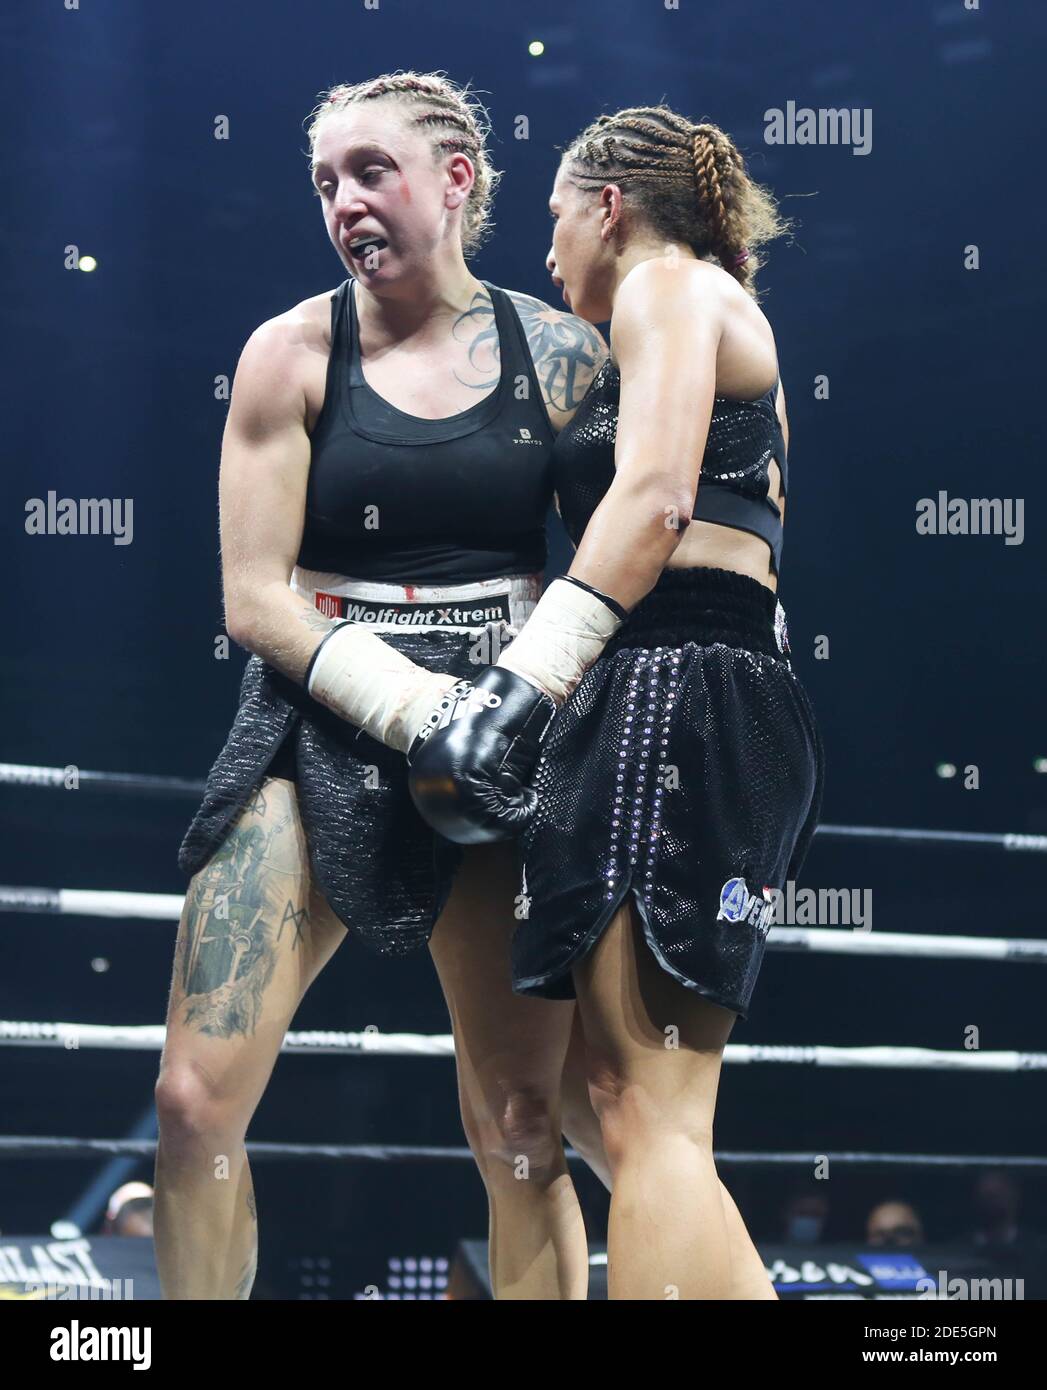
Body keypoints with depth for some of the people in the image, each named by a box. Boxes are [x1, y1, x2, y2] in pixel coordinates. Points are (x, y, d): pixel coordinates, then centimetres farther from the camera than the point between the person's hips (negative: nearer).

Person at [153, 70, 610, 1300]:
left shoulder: (561, 354, 5)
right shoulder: (296, 353, 2)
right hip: (320, 731, 0)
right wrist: (412, 706, -14)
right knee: (197, 1098, -11)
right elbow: (255, 599, -2)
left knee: (523, 1128, 0)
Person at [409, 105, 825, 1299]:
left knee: (651, 1119, -18)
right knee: (621, 1099, 10)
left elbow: (656, 497, -15)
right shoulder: (731, 325, 30)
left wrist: (524, 682, -21)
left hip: (678, 696, -10)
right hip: (674, 704, 10)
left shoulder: (668, 285, 1)